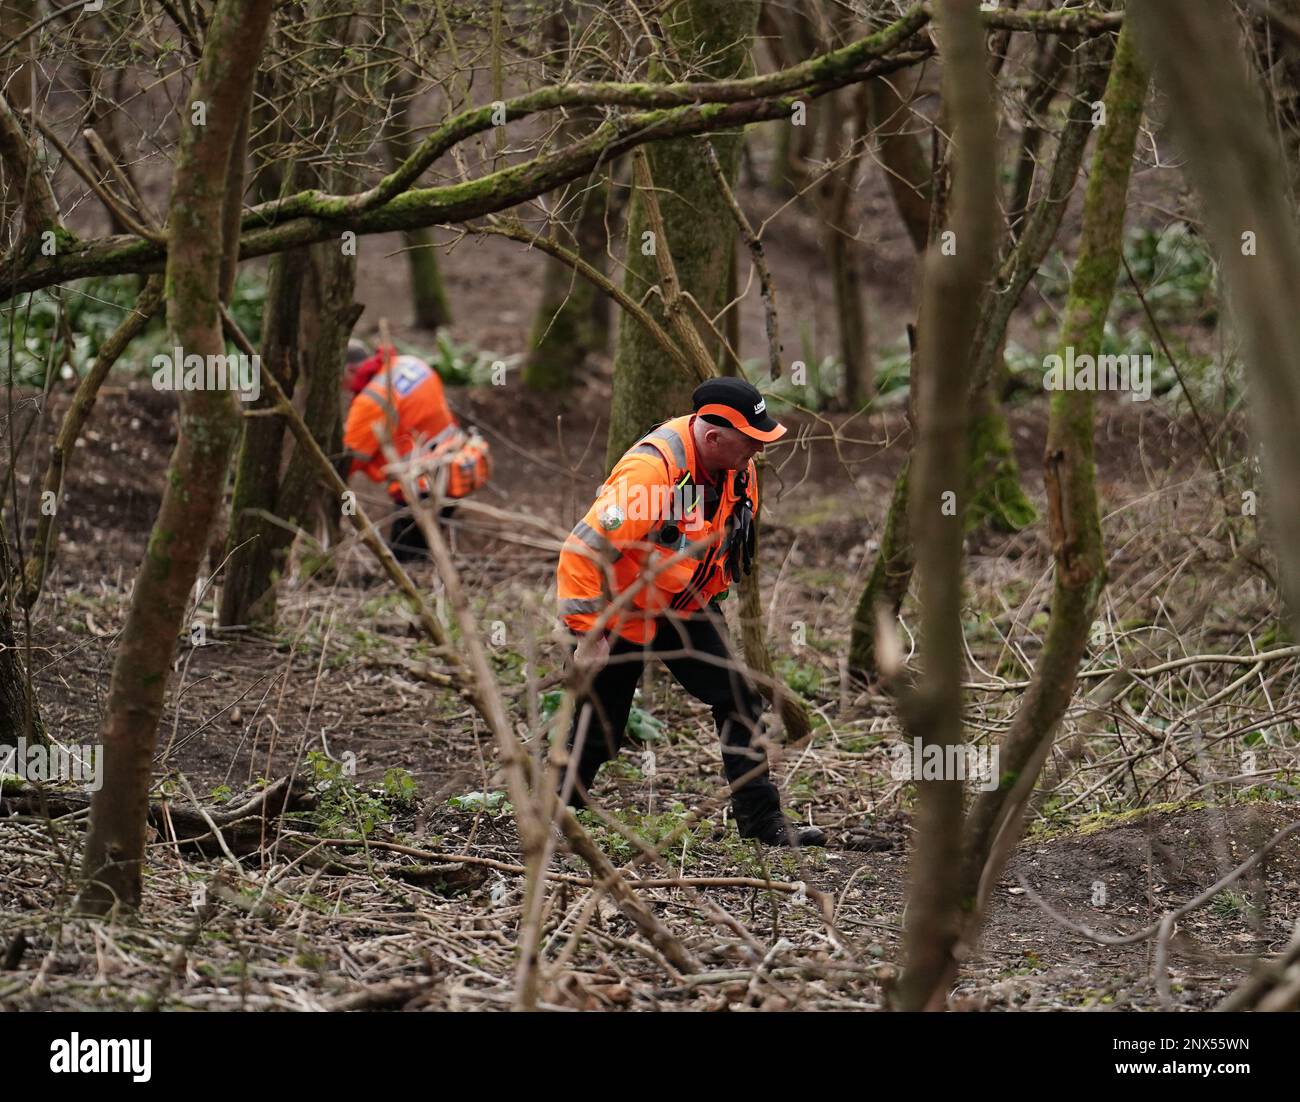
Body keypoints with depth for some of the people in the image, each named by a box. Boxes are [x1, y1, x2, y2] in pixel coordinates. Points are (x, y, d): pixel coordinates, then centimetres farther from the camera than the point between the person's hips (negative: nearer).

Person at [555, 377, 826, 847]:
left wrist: (711, 596, 22)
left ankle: (762, 821, 3)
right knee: (597, 733, 0)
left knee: (738, 702, -2)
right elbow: (584, 549, -32)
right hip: (623, 612, -7)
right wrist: (587, 637, -29)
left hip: (687, 606, 7)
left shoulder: (739, 469, -8)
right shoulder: (653, 468, -34)